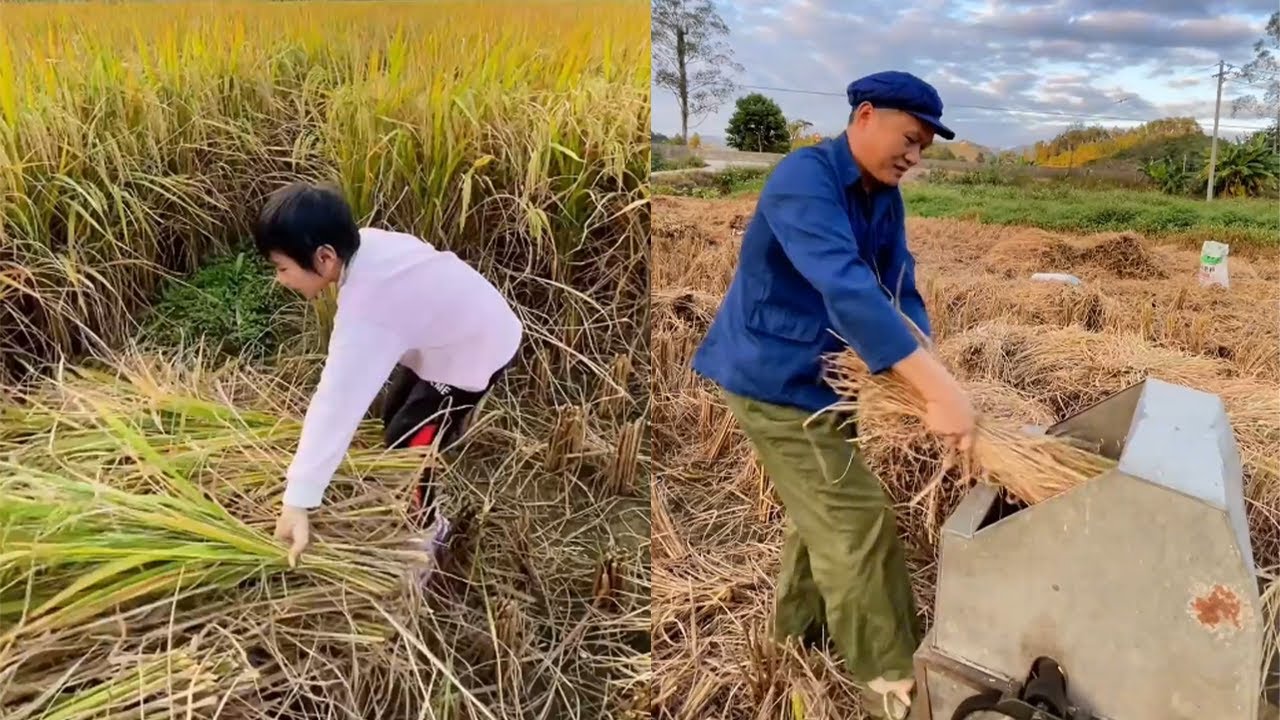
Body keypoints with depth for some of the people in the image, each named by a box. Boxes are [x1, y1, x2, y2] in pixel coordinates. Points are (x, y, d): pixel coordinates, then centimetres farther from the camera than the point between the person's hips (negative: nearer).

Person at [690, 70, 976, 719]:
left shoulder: (884, 198, 3)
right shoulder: (804, 177, -26)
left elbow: (898, 291, -3)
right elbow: (845, 286, -40)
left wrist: (926, 377, -21)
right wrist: (937, 387, -46)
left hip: (823, 370, 9)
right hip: (773, 373, -9)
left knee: (822, 503, 22)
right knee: (854, 519, -5)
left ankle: (800, 618, 43)